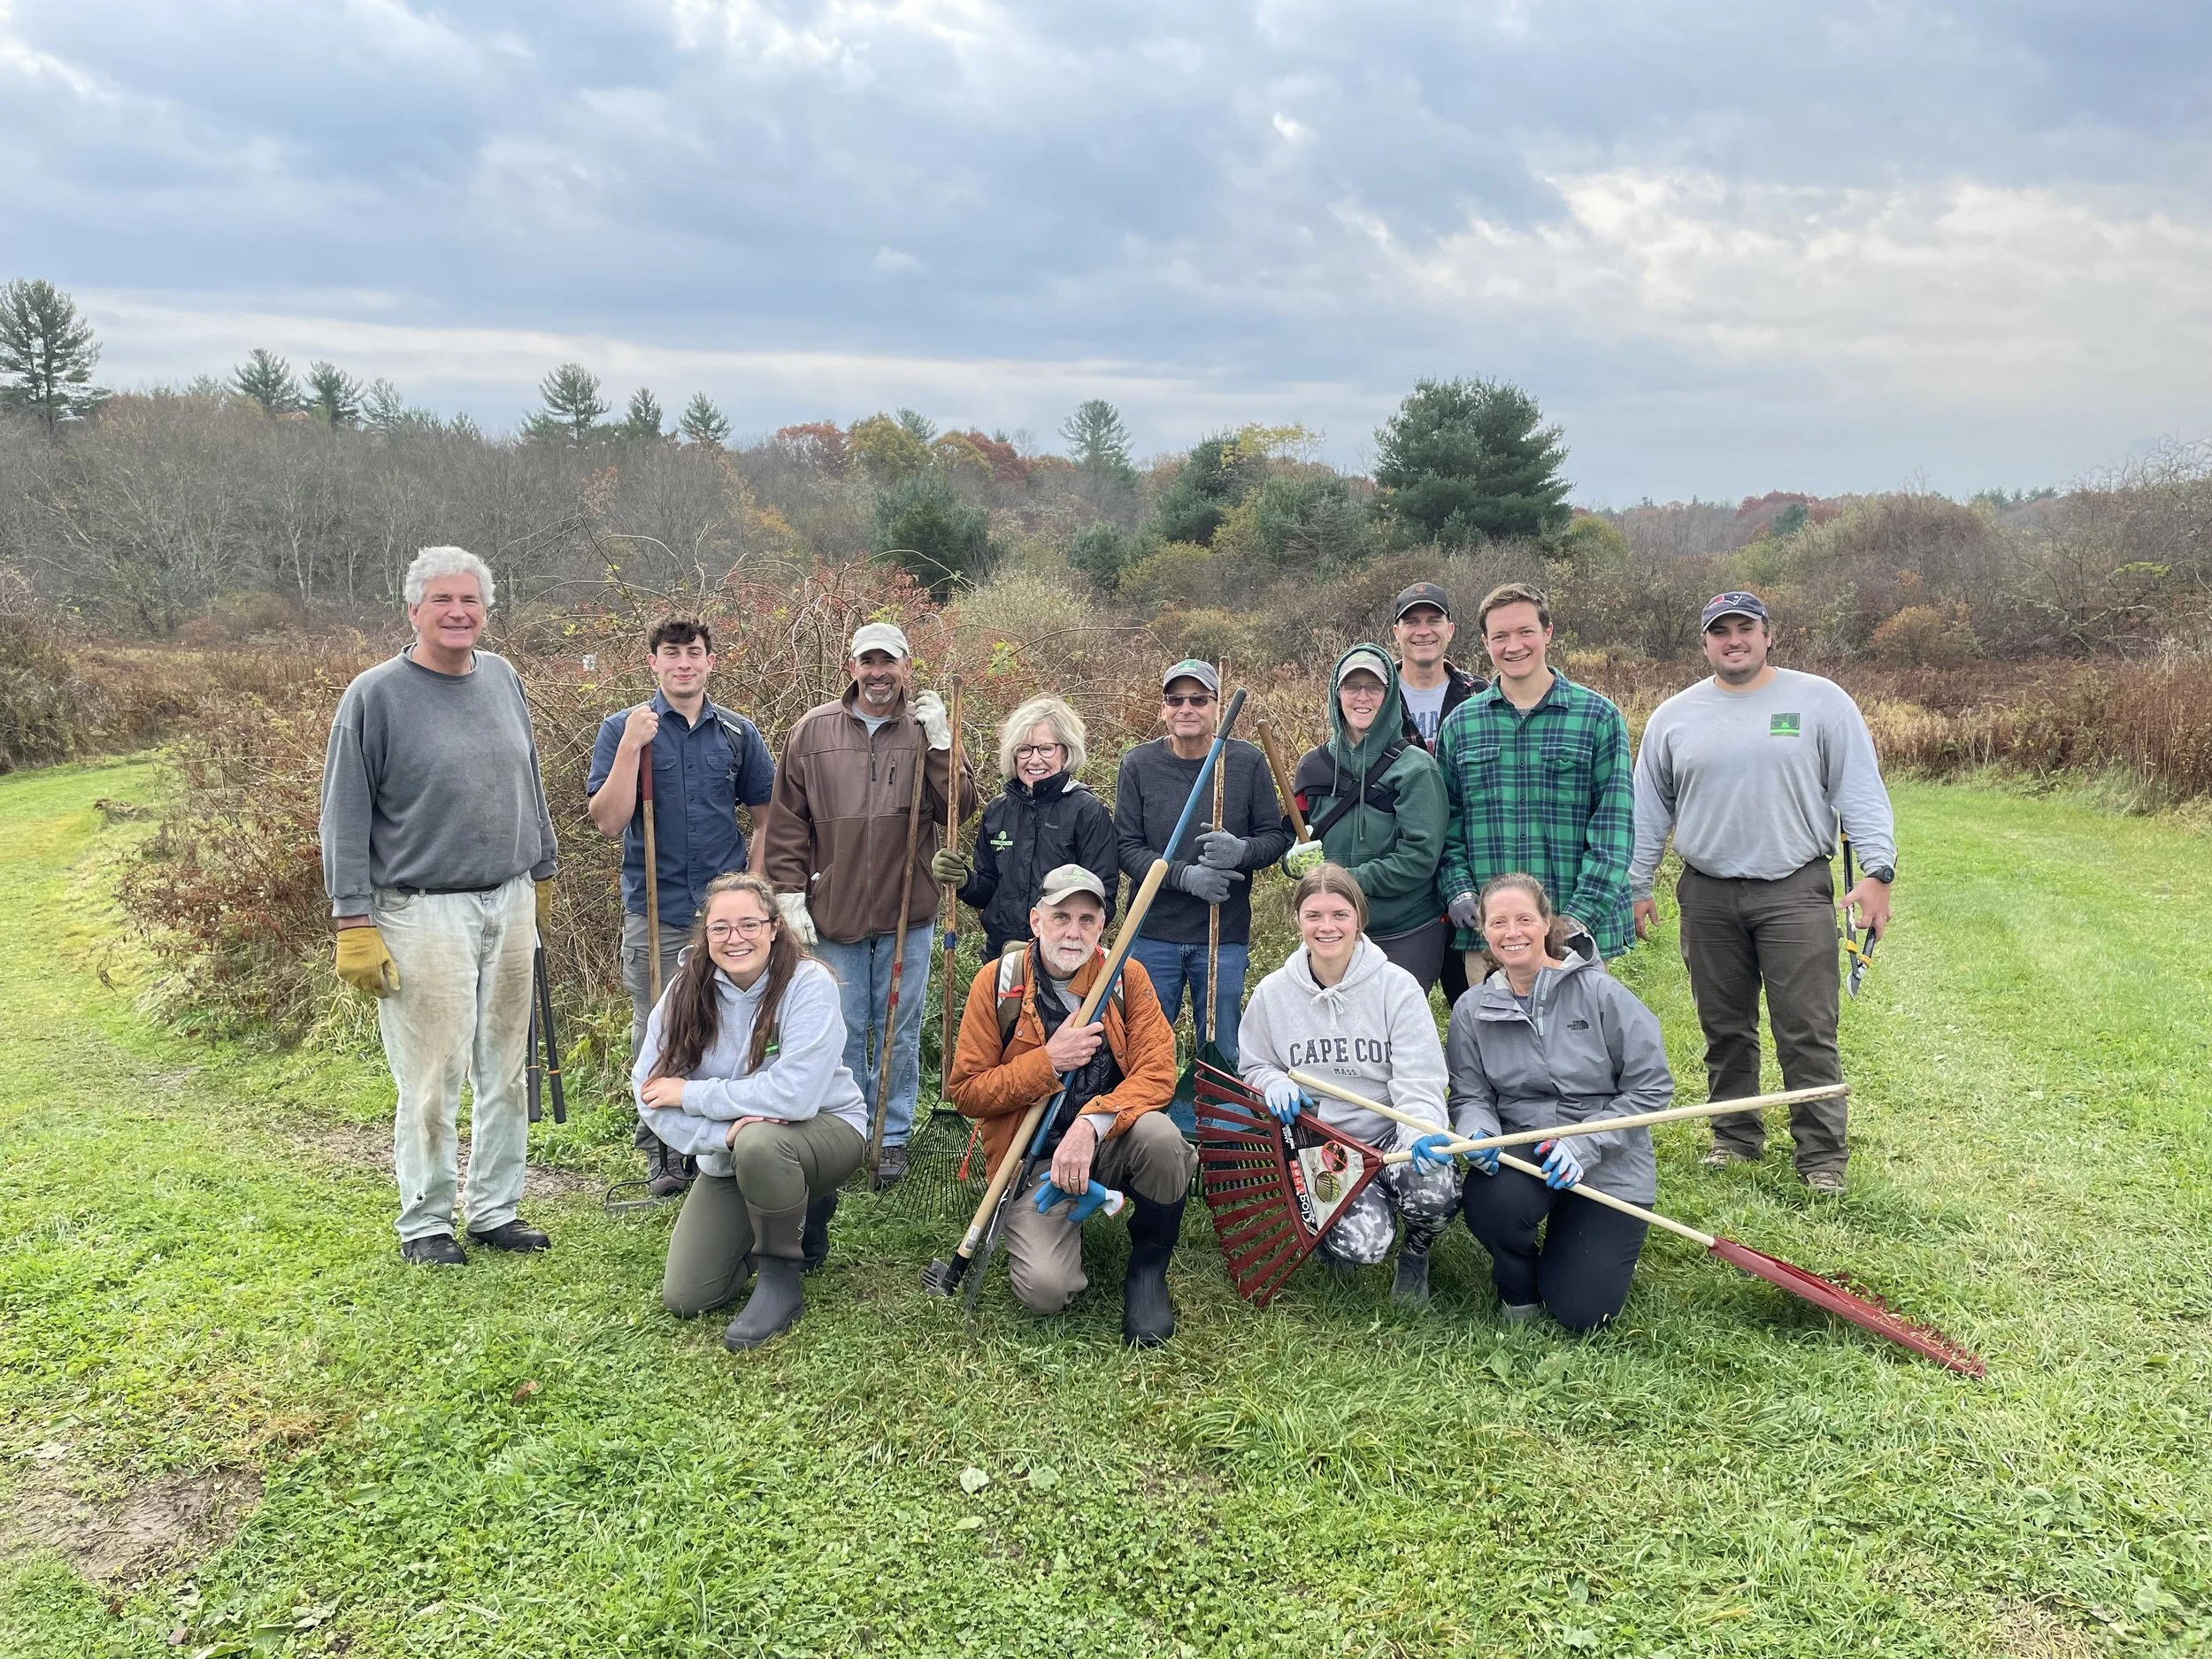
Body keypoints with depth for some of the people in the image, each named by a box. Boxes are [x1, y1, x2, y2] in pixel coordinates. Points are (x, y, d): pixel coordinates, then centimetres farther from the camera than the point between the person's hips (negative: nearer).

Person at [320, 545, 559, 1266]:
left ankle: (495, 1209, 23)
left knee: (505, 1072, 11)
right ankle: (425, 1223, 15)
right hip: (424, 914, -5)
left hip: (510, 904, 5)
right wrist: (354, 924, -11)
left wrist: (542, 874, 21)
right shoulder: (375, 694, -7)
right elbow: (345, 817, -6)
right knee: (432, 1080, -2)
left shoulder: (502, 678, 9)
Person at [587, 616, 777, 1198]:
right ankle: (662, 1153, 18)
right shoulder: (623, 729, 1)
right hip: (653, 911, -1)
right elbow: (608, 822, -8)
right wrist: (631, 747, -17)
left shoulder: (738, 733, 7)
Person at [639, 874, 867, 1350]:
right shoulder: (686, 992, -9)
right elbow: (648, 1089, -13)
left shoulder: (809, 985, -22)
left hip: (824, 1128, -5)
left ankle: (781, 1280, -14)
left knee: (758, 1143, -40)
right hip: (729, 1154, 5)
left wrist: (691, 1094, -24)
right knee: (684, 1299, -2)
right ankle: (799, 1214, 22)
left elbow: (794, 1095, -33)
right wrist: (721, 1132, -29)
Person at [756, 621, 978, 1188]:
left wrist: (939, 743, -15)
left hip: (907, 913, 0)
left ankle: (893, 1136, 23)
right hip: (832, 912, 0)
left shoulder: (929, 730, 2)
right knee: (841, 1032, 9)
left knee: (900, 1033, 10)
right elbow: (786, 820, 3)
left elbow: (961, 809, -6)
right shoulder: (813, 730, 2)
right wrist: (790, 892, -1)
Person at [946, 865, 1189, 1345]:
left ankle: (1148, 1267, -5)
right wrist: (1047, 1062, -19)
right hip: (1033, 1158, -1)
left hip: (1111, 1141, 1)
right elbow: (965, 1091, -5)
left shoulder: (1126, 976, -3)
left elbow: (1157, 1072, -12)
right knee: (1044, 1289, -24)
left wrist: (1091, 1124, -28)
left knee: (1159, 1135, -34)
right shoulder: (997, 981, -5)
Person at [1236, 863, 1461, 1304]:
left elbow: (1418, 1081, -11)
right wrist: (1275, 1084, -11)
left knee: (1434, 1194, -35)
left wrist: (1423, 1134, -32)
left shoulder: (1397, 987, -6)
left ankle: (1416, 1252, 4)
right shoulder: (1272, 992, 1)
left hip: (1391, 1135, 0)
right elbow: (1254, 1068, 14)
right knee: (1359, 1245, -28)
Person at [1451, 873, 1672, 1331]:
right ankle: (1518, 1282, 3)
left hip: (1608, 1164, -2)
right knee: (1487, 1203, -34)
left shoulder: (1600, 993, -10)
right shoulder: (1473, 1010, 0)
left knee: (1581, 1314, -10)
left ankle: (1605, 1248, 28)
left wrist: (1583, 1145, -19)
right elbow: (1469, 1095, 3)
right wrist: (1477, 1130, -22)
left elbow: (1651, 1088, -9)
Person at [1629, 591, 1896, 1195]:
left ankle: (1823, 1154, 8)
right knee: (1725, 1029, 11)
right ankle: (1735, 1136, 26)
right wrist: (1635, 886, 11)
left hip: (1795, 891, -3)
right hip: (1707, 896, 3)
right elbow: (1648, 810, 13)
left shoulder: (1821, 701, 1)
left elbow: (1861, 792, -1)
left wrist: (1878, 871, -10)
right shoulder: (1673, 716, 8)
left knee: (1808, 1032, -3)